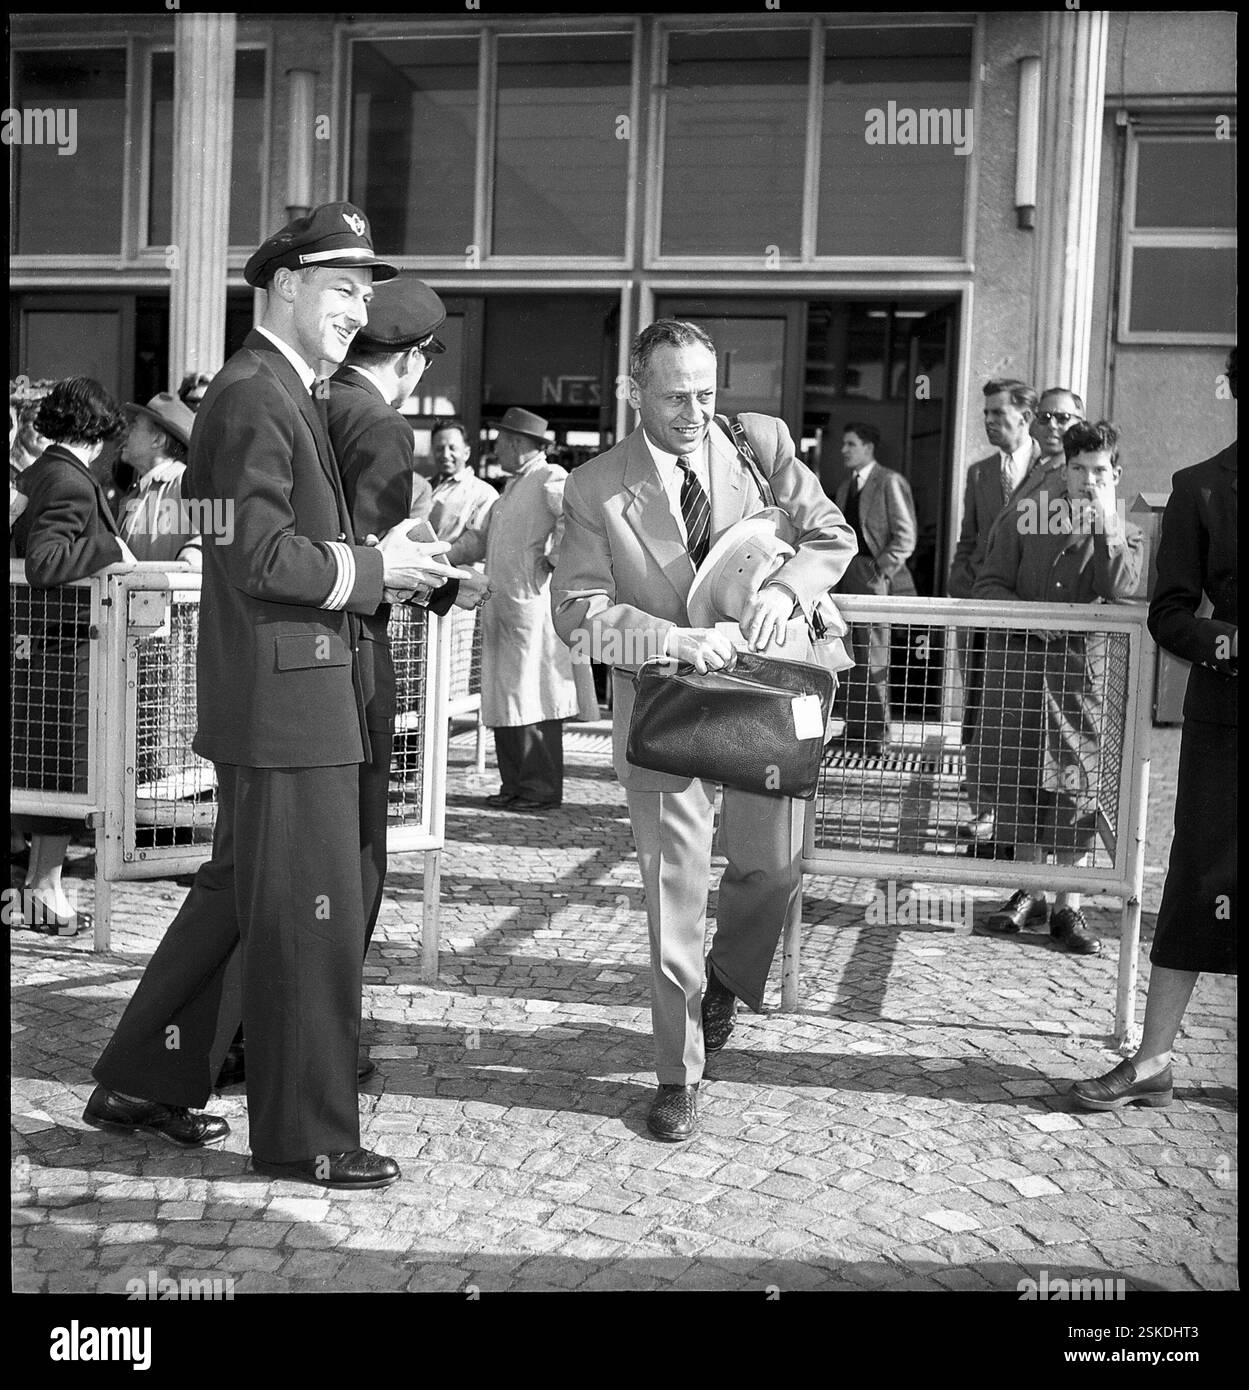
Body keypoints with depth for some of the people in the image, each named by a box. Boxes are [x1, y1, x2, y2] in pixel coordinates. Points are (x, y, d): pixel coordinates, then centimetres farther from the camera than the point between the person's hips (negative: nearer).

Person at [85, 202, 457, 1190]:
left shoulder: (284, 395, 18)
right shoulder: (256, 399, -14)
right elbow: (259, 554, -22)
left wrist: (380, 562, 9)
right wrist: (373, 570, -13)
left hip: (289, 694, 11)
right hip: (284, 699, -11)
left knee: (240, 895, 19)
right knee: (309, 915, -1)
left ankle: (142, 1084, 32)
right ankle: (306, 1136, 13)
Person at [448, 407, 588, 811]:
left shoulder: (551, 478, -7)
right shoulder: (512, 487, 23)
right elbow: (480, 539, 31)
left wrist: (553, 559, -20)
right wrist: (439, 558, 21)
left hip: (534, 603, -9)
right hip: (501, 607, 10)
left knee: (533, 699, -6)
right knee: (503, 698, 11)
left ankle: (541, 789, 1)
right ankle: (513, 785, 19)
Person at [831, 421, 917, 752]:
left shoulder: (890, 482, -5)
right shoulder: (846, 486, 18)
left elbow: (905, 536, -9)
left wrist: (880, 571, -14)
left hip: (874, 579, -8)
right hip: (847, 581, 8)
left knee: (873, 660, -6)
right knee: (849, 659, 8)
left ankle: (877, 735, 0)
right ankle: (854, 728, 15)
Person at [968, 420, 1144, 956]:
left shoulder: (1125, 537, 7)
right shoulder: (1024, 524, 7)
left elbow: (1122, 592, -12)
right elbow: (988, 586, 3)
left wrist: (1105, 523, -14)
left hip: (1081, 669, -1)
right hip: (1018, 664, 1)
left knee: (1075, 786, -2)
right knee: (1018, 779, 5)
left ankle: (1068, 906, 9)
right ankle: (1028, 894, 21)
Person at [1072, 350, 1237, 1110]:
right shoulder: (1202, 487, 3)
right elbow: (1170, 613, 2)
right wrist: (1225, 642, -17)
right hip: (1222, 717, -1)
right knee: (1201, 883, 2)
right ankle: (1152, 1060, 12)